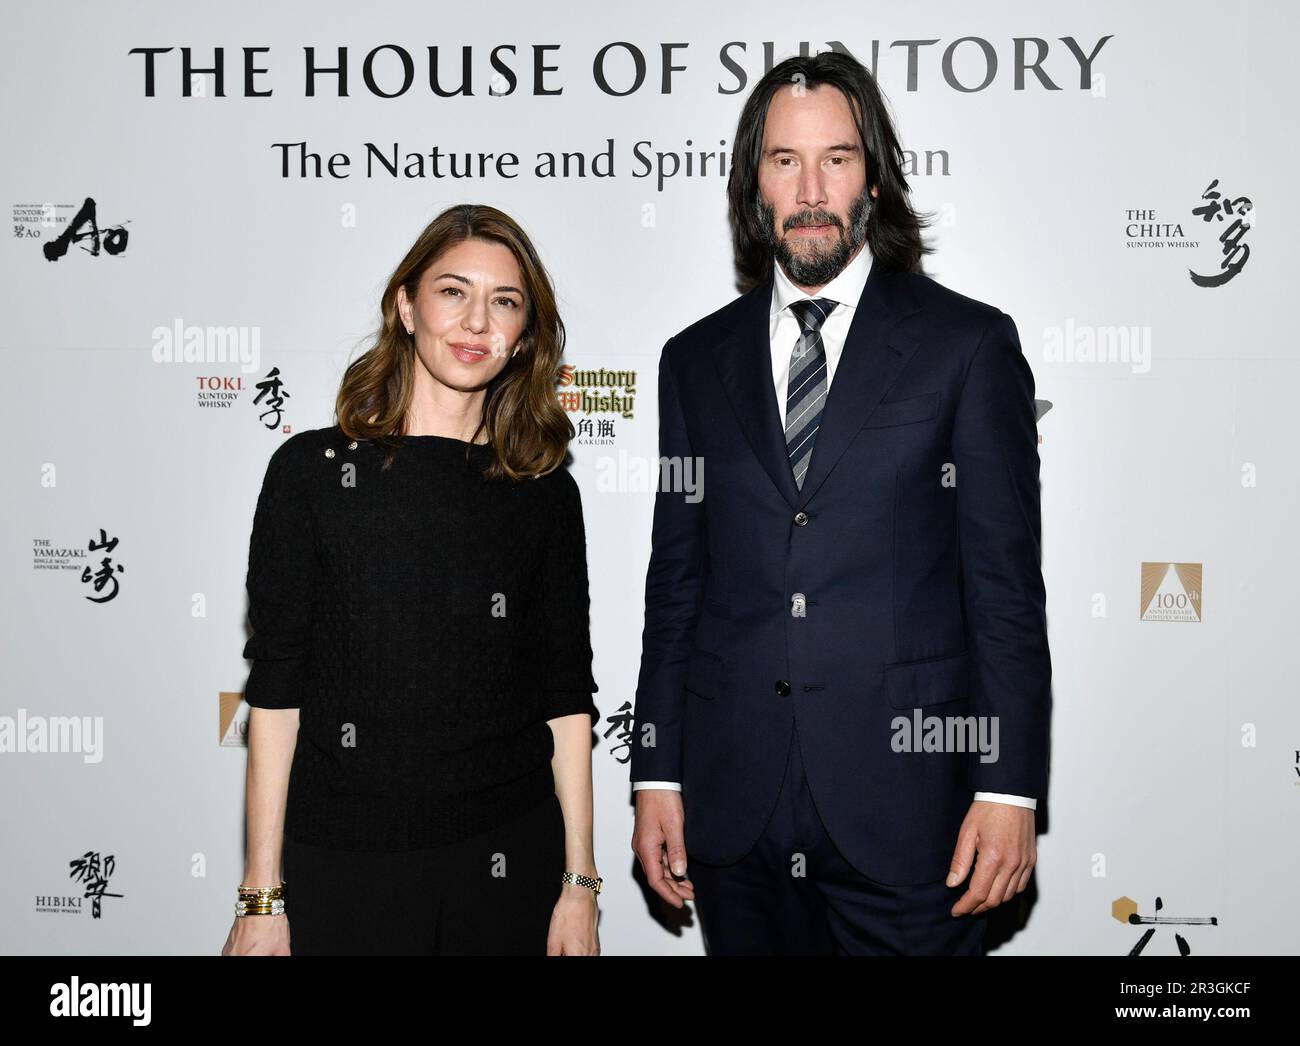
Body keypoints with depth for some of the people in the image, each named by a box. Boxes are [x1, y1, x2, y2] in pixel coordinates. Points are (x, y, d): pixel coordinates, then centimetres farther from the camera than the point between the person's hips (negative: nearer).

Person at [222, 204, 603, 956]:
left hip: (508, 864, 1)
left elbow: (566, 695, 4)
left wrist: (580, 883, 2)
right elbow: (276, 688, -2)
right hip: (338, 864, -1)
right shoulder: (312, 470, -2)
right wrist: (263, 898, -3)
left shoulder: (546, 492, 2)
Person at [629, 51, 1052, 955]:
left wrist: (1010, 787, -7)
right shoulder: (698, 360, 8)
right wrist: (658, 775, 6)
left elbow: (1006, 583, -3)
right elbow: (676, 585, 8)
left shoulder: (967, 343, 0)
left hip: (904, 809, -2)